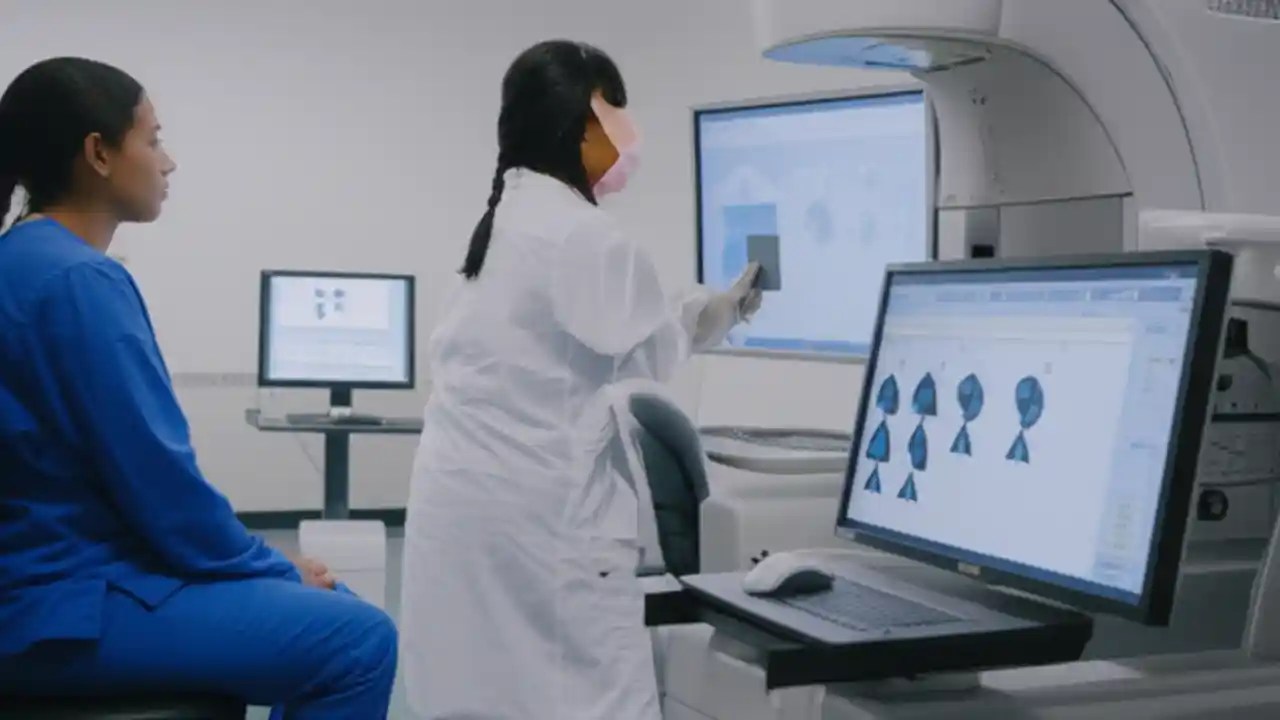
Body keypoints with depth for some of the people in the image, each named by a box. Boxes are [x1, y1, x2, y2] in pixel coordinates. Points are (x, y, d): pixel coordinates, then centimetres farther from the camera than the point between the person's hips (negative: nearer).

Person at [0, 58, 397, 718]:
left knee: (329, 613, 15)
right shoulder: (79, 280, -19)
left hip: (63, 574, 10)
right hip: (67, 608, -10)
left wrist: (273, 566, 13)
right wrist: (278, 570, -4)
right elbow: (160, 481, -20)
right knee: (359, 639, -16)